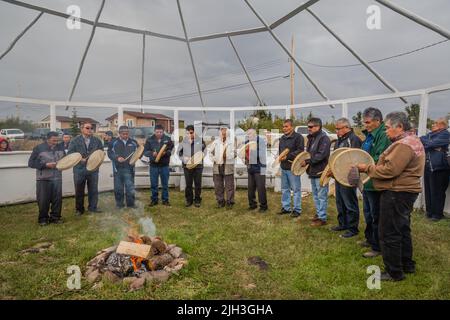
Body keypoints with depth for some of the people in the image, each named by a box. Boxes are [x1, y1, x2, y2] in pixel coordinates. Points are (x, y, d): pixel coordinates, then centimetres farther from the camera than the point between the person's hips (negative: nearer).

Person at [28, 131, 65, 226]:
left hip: (57, 178, 3)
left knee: (57, 199, 5)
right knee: (43, 200, 1)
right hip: (43, 179, -3)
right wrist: (46, 165, -16)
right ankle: (43, 218, 16)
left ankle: (55, 217, 19)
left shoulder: (60, 148, 7)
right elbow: (31, 163, -6)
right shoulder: (39, 148, -5)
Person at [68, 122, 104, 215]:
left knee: (93, 189, 8)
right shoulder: (75, 140, 0)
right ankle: (79, 209, 19)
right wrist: (80, 159, -15)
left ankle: (93, 207, 22)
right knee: (79, 190, 7)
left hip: (93, 169, 2)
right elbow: (70, 153, -3)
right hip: (79, 169, -2)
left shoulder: (97, 140, 7)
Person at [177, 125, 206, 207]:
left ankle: (197, 200, 20)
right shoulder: (183, 141, 1)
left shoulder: (200, 140, -2)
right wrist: (184, 158, -9)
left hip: (198, 165, -1)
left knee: (198, 184, 7)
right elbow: (179, 152, 8)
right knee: (188, 184, 10)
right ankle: (189, 200, 23)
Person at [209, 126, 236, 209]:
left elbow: (232, 154, -6)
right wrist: (213, 158, 2)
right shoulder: (215, 142, 6)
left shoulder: (231, 143, -2)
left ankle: (229, 202, 11)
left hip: (228, 166, -3)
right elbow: (210, 151, 16)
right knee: (218, 185, 9)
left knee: (229, 185, 1)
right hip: (217, 166, 3)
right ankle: (220, 201, 22)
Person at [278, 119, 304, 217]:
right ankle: (285, 207, 25)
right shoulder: (282, 138, 17)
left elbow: (300, 151, -16)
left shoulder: (298, 137, -8)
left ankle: (297, 210, 7)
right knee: (284, 189, 14)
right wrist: (280, 157, 9)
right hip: (283, 167, 8)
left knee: (296, 189, -2)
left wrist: (287, 156, -20)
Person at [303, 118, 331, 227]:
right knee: (315, 195, 18)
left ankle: (322, 218, 7)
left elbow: (321, 155, -23)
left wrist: (307, 161, -19)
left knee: (321, 196, -1)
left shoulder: (324, 138, -14)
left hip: (320, 172, -9)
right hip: (312, 172, 9)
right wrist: (304, 161, 3)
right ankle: (318, 214, 30)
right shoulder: (311, 138, 14)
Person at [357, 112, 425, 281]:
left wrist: (368, 168, -12)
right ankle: (407, 265, 35)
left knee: (389, 234, -2)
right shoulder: (411, 140, 15)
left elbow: (390, 170, -25)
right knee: (402, 230, 21)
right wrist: (371, 167, 6)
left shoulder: (404, 145, -20)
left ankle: (394, 272, 9)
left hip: (396, 193, -11)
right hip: (404, 191, 11)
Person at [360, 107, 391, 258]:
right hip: (367, 181, 10)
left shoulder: (384, 135, -19)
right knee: (368, 212, 21)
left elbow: (380, 159, -26)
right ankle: (370, 239, 38)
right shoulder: (369, 135, 12)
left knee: (376, 216, 2)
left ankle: (377, 247, 15)